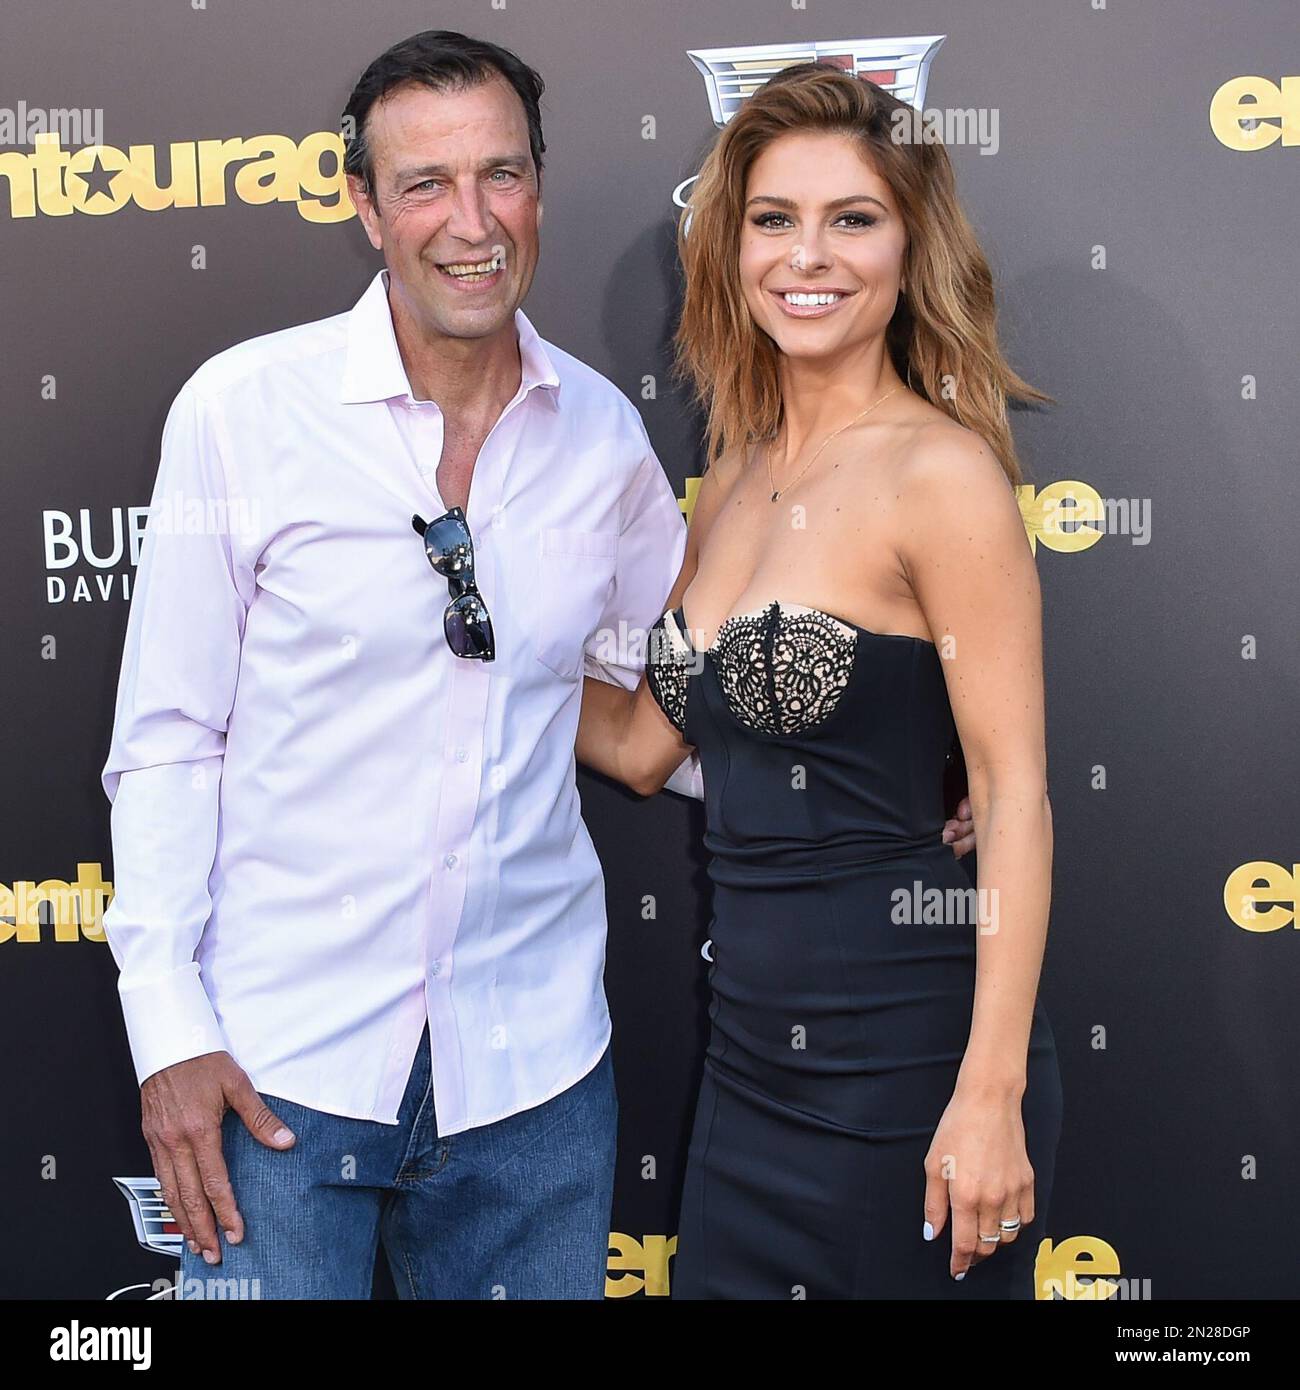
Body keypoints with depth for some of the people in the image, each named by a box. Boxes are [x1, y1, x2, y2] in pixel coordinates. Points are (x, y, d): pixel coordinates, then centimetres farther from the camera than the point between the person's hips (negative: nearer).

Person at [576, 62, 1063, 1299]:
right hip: (753, 1052, 7)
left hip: (906, 1050, -7)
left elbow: (1015, 793, -15)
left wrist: (992, 1094, -19)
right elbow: (644, 741, 13)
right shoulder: (734, 477, 9)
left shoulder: (940, 472, -13)